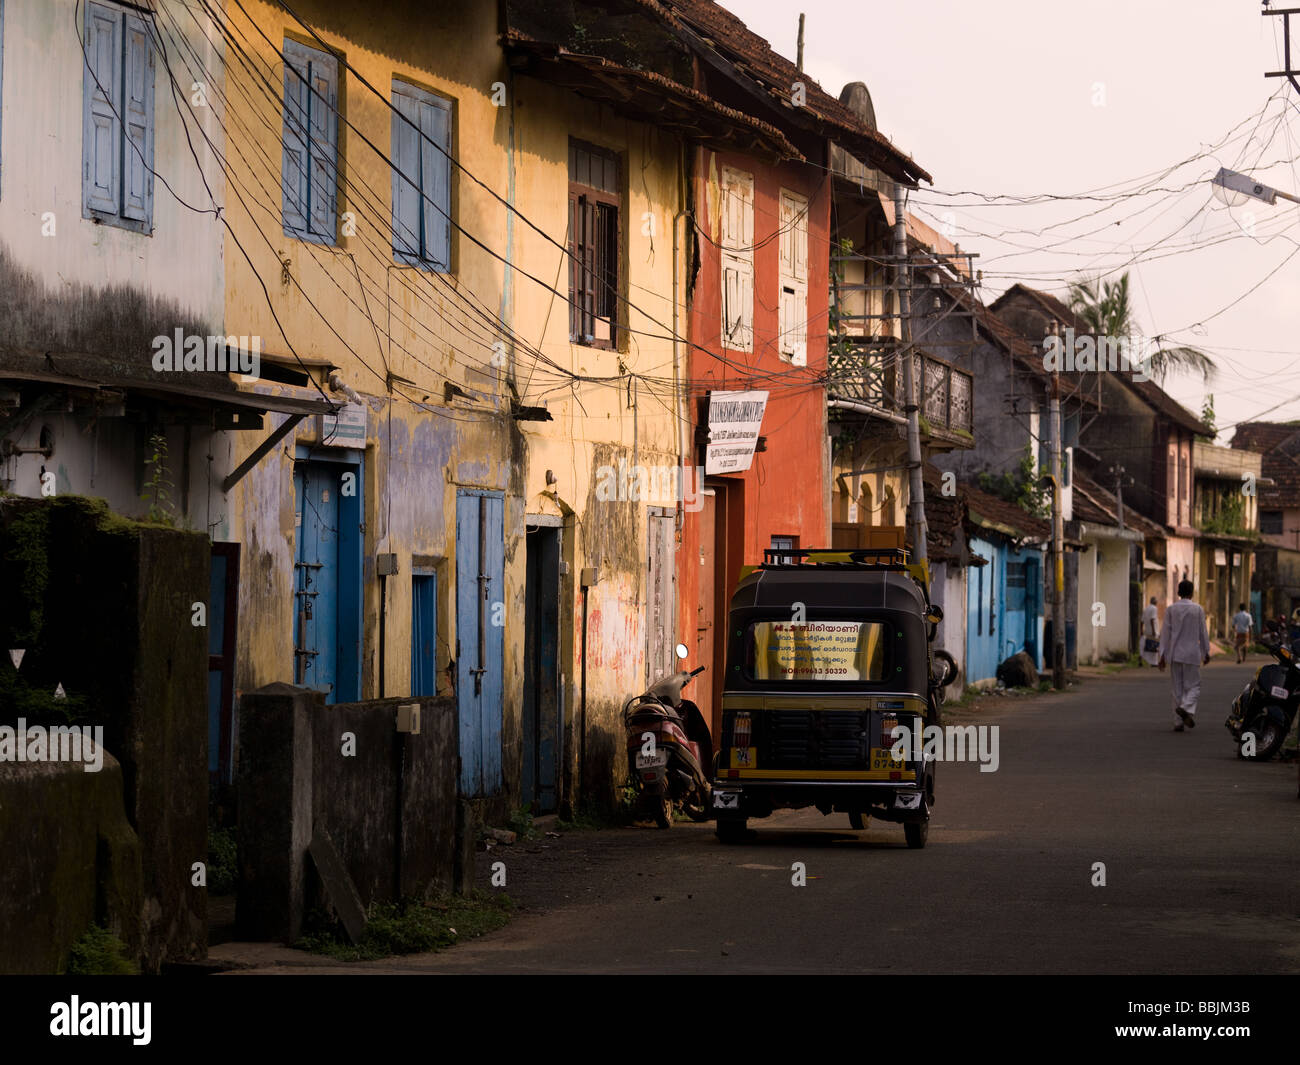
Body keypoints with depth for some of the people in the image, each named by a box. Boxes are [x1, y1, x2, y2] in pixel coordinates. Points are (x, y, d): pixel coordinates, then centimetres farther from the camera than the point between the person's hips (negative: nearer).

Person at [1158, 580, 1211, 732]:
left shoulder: (1171, 609, 0)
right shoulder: (1198, 609, -4)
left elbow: (1165, 633, 0)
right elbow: (1203, 633, 0)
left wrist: (1162, 655, 4)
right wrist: (1206, 653, 11)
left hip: (1174, 655, 2)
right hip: (1192, 654, -2)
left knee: (1178, 688, 8)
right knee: (1193, 686, 5)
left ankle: (1180, 721, 7)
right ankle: (1186, 708, -23)